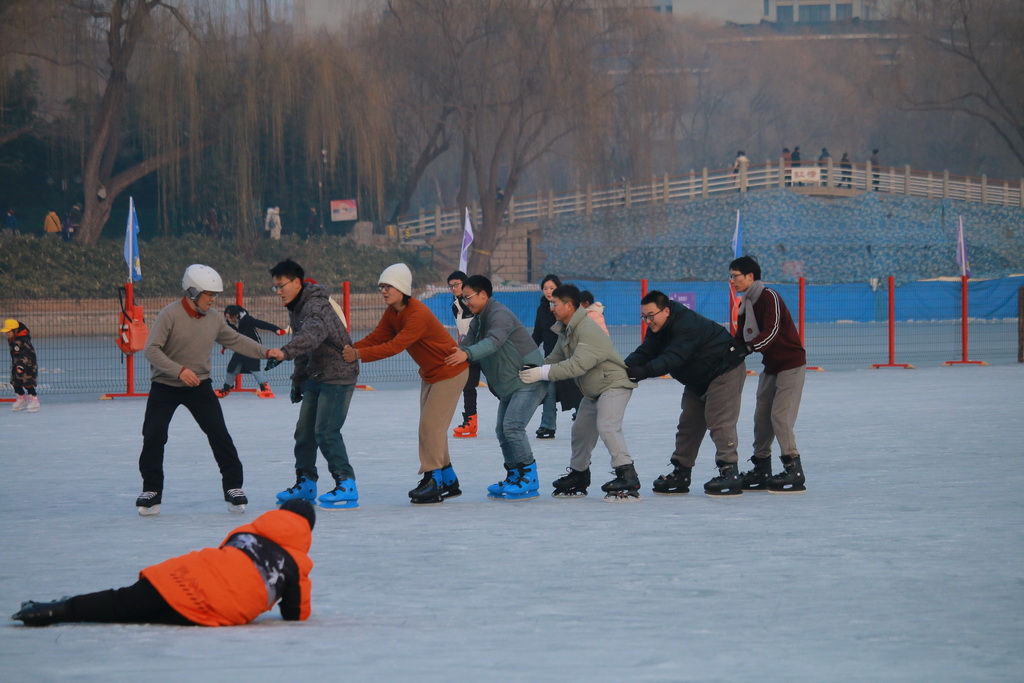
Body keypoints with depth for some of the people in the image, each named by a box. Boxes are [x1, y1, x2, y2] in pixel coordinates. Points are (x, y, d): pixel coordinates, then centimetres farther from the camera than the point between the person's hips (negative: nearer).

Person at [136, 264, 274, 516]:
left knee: (219, 434, -7)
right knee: (153, 436, -7)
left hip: (199, 386, 3)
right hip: (164, 387, -3)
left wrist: (265, 352, -1)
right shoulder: (170, 315, -18)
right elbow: (152, 350, -23)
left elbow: (236, 340, 12)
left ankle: (233, 486, 1)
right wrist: (179, 370, -34)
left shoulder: (214, 320, -1)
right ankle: (152, 491, 9)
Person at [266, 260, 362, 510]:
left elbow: (312, 335, -43)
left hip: (338, 375, -10)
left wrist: (285, 352, -57)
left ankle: (346, 486, -10)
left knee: (326, 431, -15)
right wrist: (297, 381, 24)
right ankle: (305, 483, 20)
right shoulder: (295, 309, 11)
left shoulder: (316, 306, -22)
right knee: (304, 430, 10)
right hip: (315, 375, 10)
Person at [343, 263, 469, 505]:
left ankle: (433, 481, -9)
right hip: (430, 374, 10)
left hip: (450, 372, -10)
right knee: (431, 428, 12)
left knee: (431, 426, -13)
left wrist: (359, 355, -42)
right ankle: (449, 481, 21)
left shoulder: (418, 315, -30)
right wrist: (350, 350, -23)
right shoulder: (392, 313, 0)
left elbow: (395, 346, -37)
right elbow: (376, 338, -6)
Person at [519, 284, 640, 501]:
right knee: (581, 430, 15)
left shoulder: (588, 330, -26)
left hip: (614, 384, -11)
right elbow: (555, 358, 12)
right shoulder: (566, 331, 7)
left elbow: (578, 365, -34)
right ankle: (578, 477, 32)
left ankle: (627, 476, -29)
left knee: (607, 427, -26)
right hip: (593, 390, 11)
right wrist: (534, 370, -6)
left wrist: (543, 373, -33)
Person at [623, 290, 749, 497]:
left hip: (725, 371, -10)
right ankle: (680, 473, 16)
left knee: (719, 421, -17)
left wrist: (644, 371, -54)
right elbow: (644, 352, -11)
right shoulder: (657, 329, -1)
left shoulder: (687, 325, -32)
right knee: (688, 424, 10)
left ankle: (729, 472, -17)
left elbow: (674, 357, -43)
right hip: (698, 380, 10)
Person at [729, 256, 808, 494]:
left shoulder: (769, 298, -17)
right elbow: (740, 338, 6)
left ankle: (794, 472, -13)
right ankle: (761, 470, 12)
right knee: (762, 416, 6)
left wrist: (748, 348, -36)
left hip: (791, 363, -9)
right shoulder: (746, 305, 9)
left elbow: (771, 332, -27)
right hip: (771, 365, 9)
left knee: (780, 415, -14)